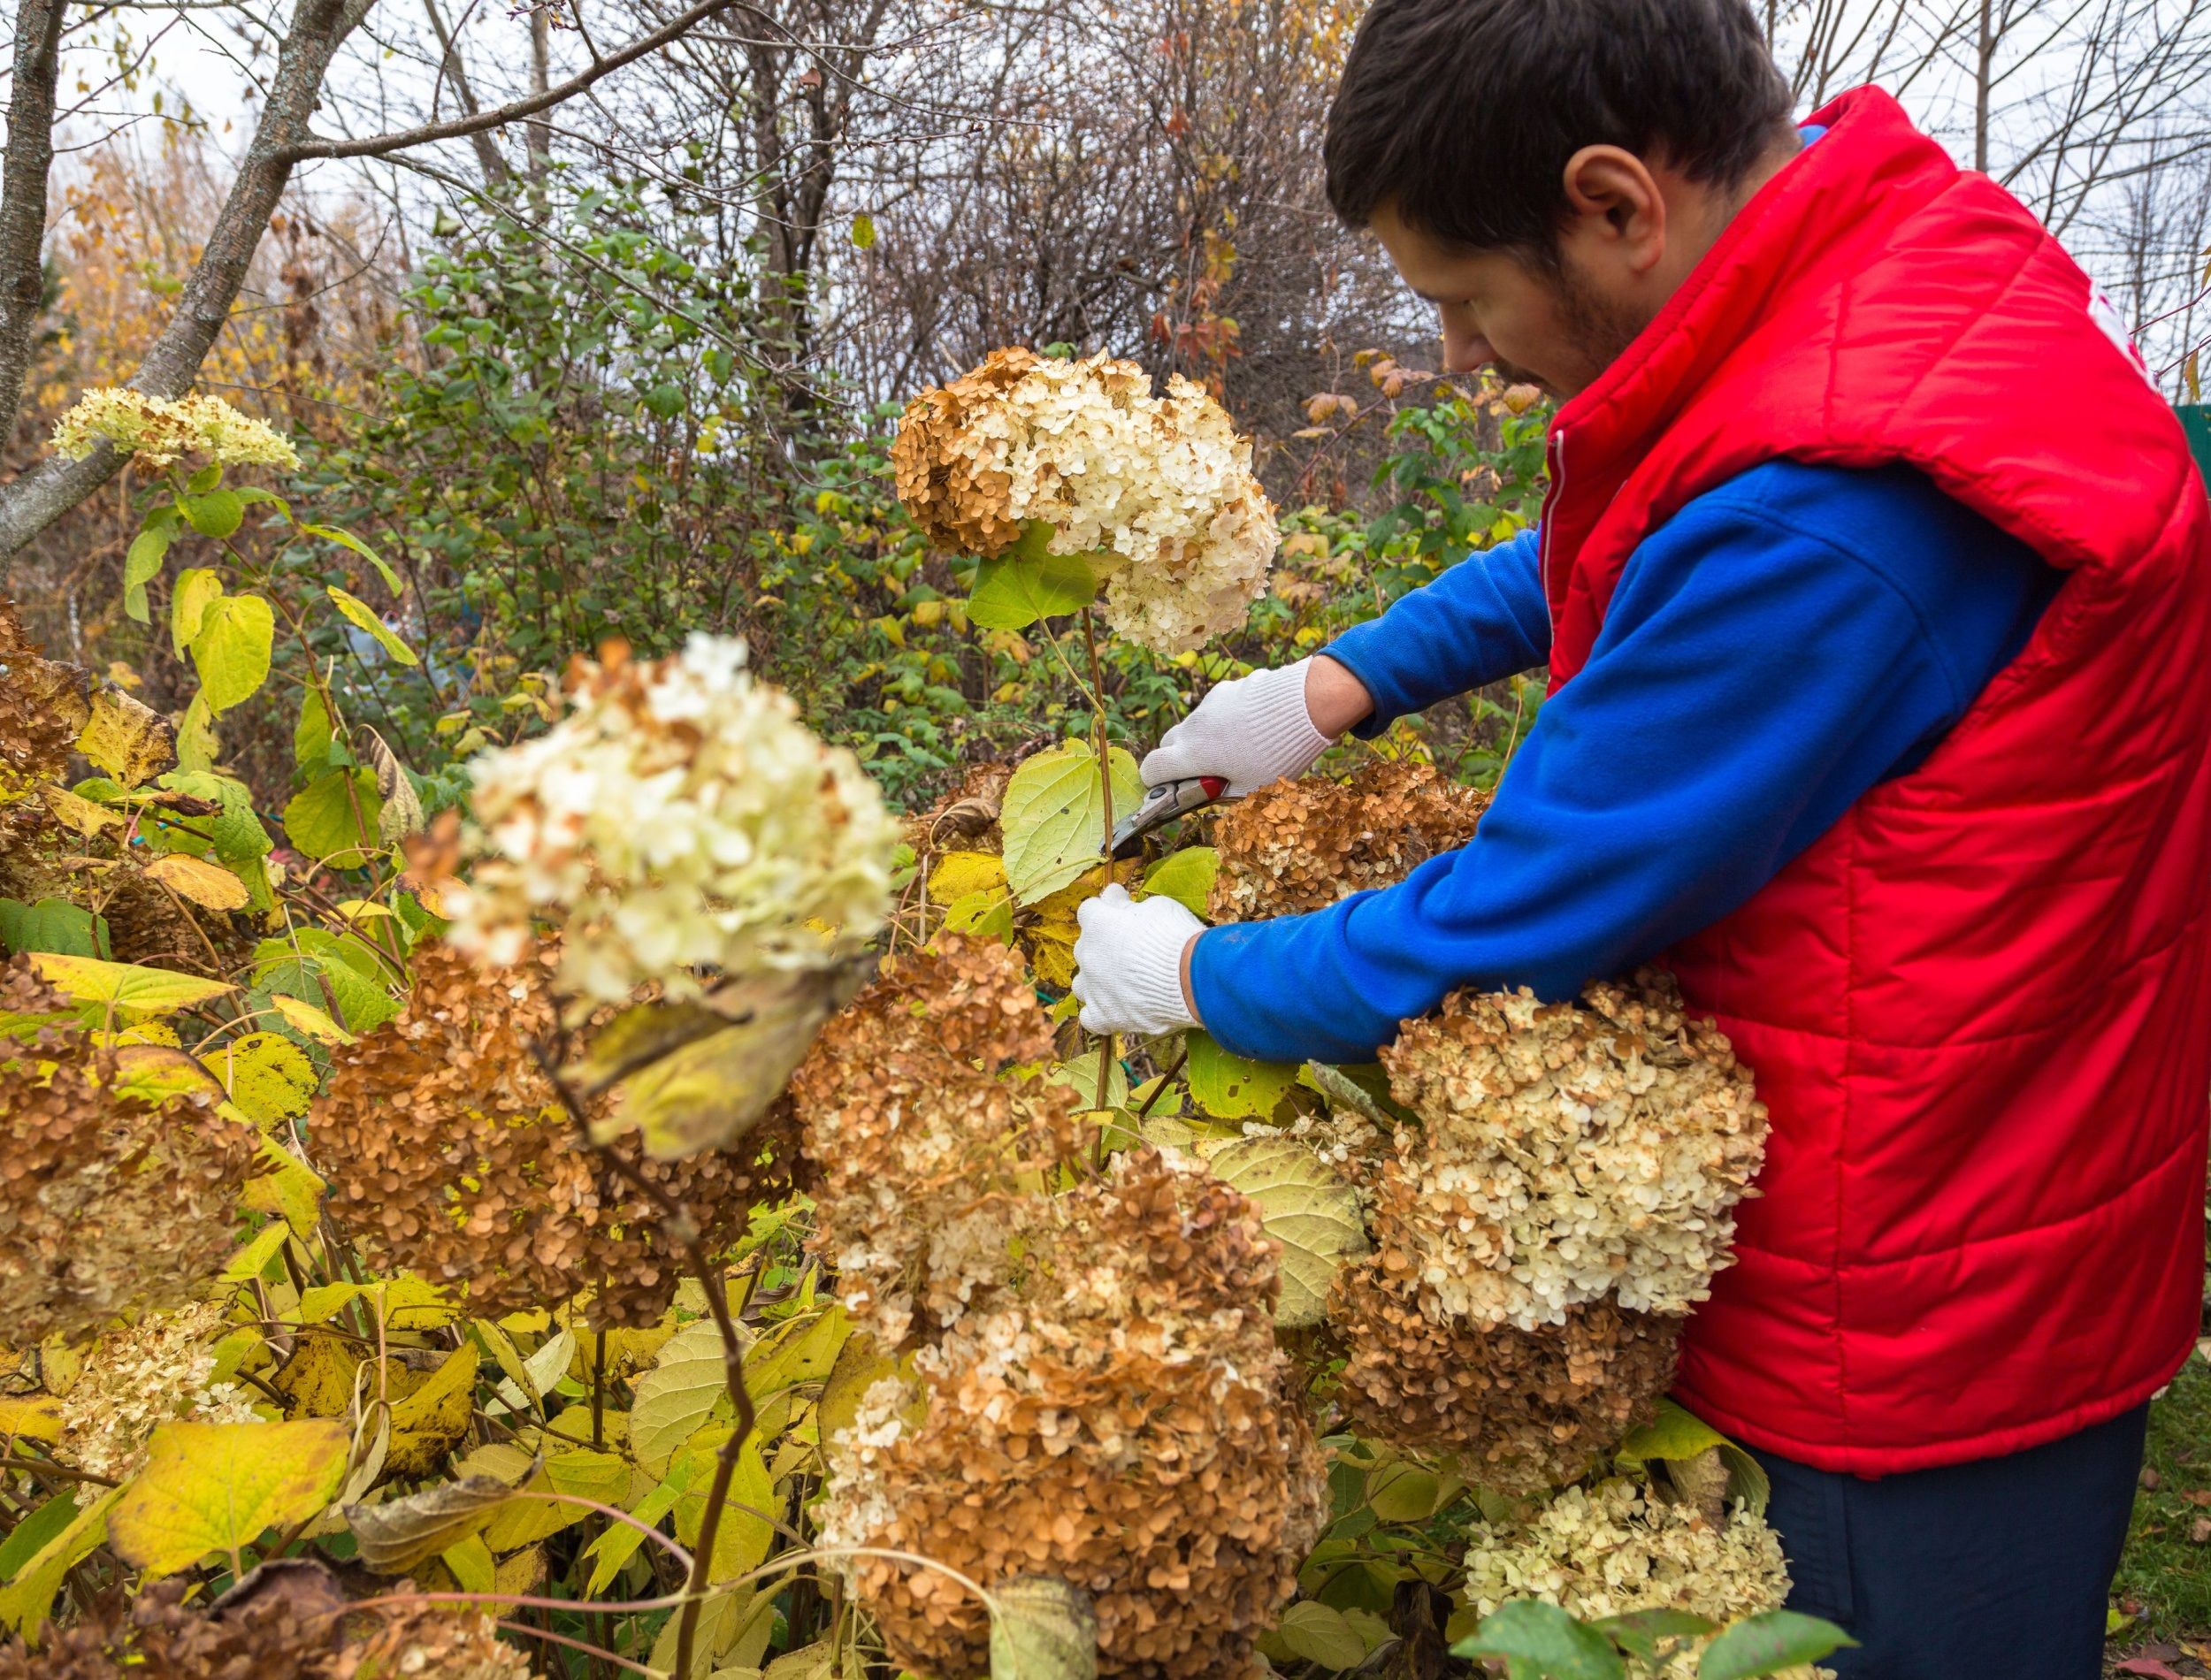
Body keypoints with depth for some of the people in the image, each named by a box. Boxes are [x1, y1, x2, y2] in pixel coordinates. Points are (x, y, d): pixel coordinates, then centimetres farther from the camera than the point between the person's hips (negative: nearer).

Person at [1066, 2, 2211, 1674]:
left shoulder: (1823, 514, -32)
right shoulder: (1885, 249, 0)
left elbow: (1512, 930, -23)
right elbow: (1601, 551, 17)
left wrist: (1187, 977, -7)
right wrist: (1332, 689, 11)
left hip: (1925, 1323, -9)